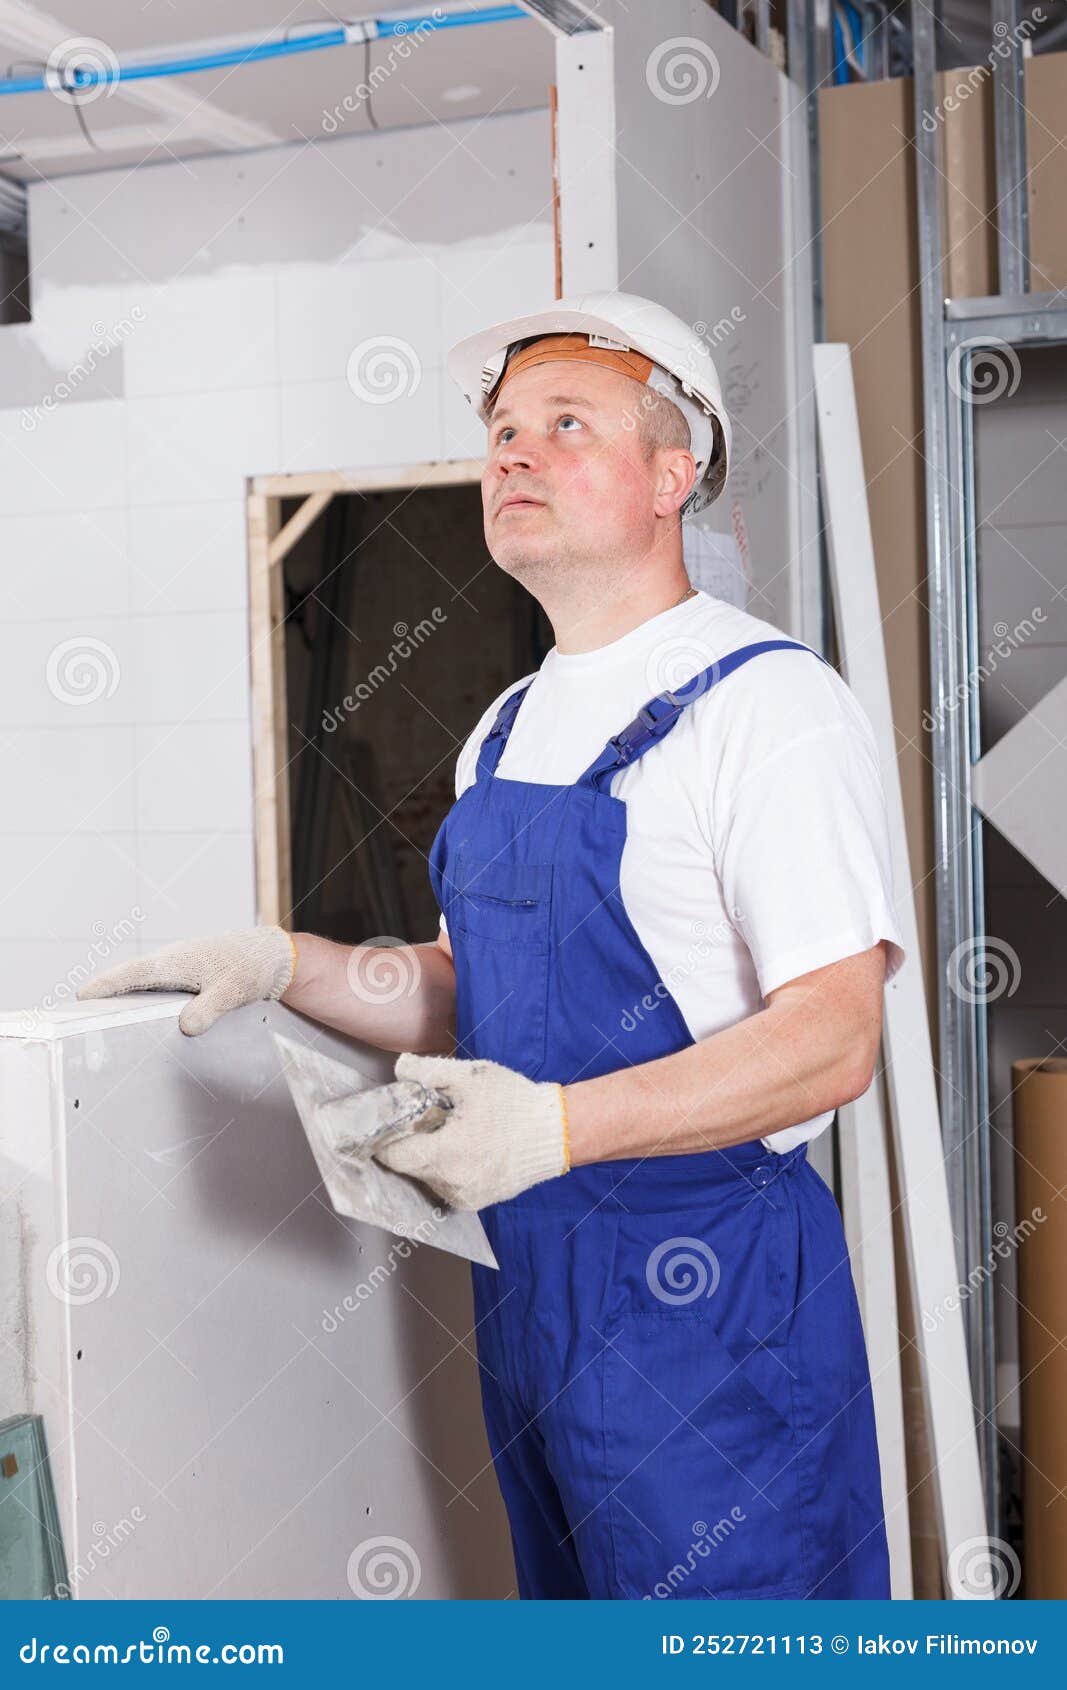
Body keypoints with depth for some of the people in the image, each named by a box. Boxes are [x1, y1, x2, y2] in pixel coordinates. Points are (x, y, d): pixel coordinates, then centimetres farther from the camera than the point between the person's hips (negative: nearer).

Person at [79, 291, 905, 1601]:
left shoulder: (767, 702, -14)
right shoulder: (505, 730, 13)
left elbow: (832, 1039, -20)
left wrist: (557, 1124, -29)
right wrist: (285, 964, 5)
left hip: (706, 1293, -8)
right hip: (525, 1279, 8)